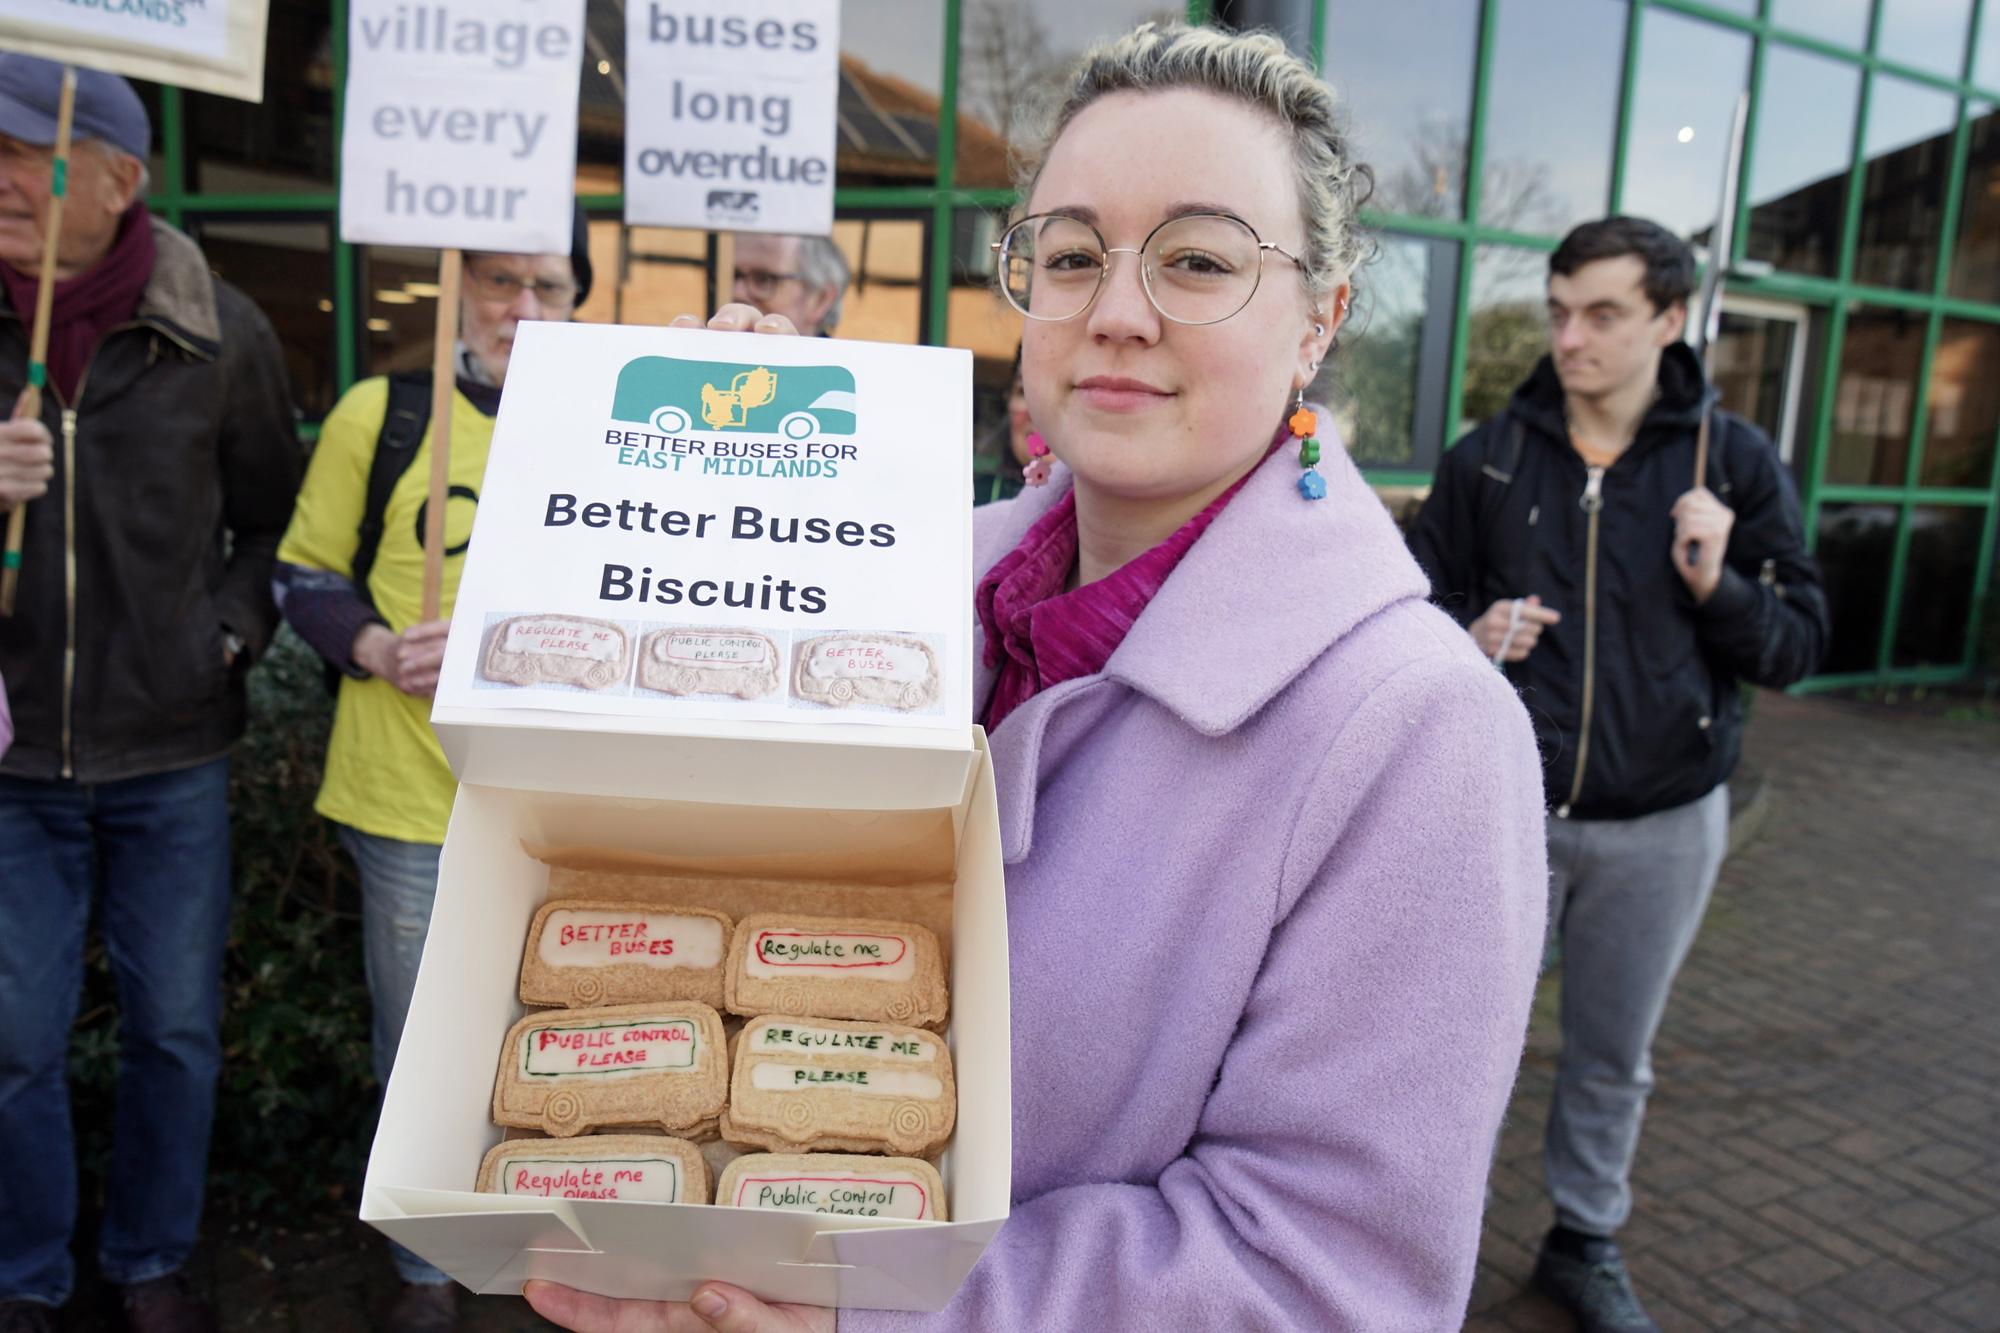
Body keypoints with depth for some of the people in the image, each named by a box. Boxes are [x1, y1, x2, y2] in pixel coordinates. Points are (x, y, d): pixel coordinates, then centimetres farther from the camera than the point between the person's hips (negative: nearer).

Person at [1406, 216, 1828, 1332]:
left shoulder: (1736, 461, -4)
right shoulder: (1491, 455, -2)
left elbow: (1800, 644, -2)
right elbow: (1422, 599, 5)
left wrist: (1718, 586, -21)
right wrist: (1470, 638, -16)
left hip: (1664, 822, 0)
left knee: (1614, 1054, 17)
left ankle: (1586, 1242, 39)